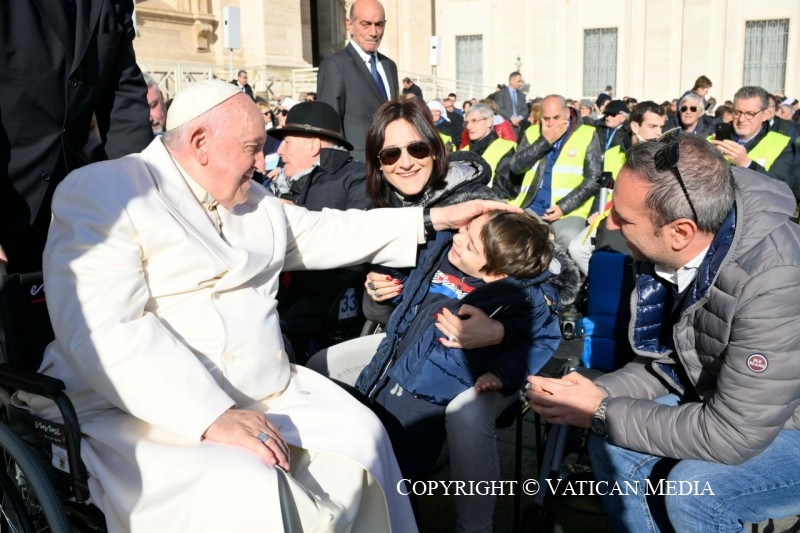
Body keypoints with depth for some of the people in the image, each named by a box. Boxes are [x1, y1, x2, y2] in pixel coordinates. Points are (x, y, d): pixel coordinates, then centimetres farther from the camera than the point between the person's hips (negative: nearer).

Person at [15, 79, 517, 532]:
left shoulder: (250, 197, 15)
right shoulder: (102, 193, -10)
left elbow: (323, 233, 23)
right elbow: (105, 331, -22)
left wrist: (433, 219, 21)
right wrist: (213, 415, -28)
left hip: (263, 395, 8)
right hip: (145, 412, -7)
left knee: (362, 435, -2)